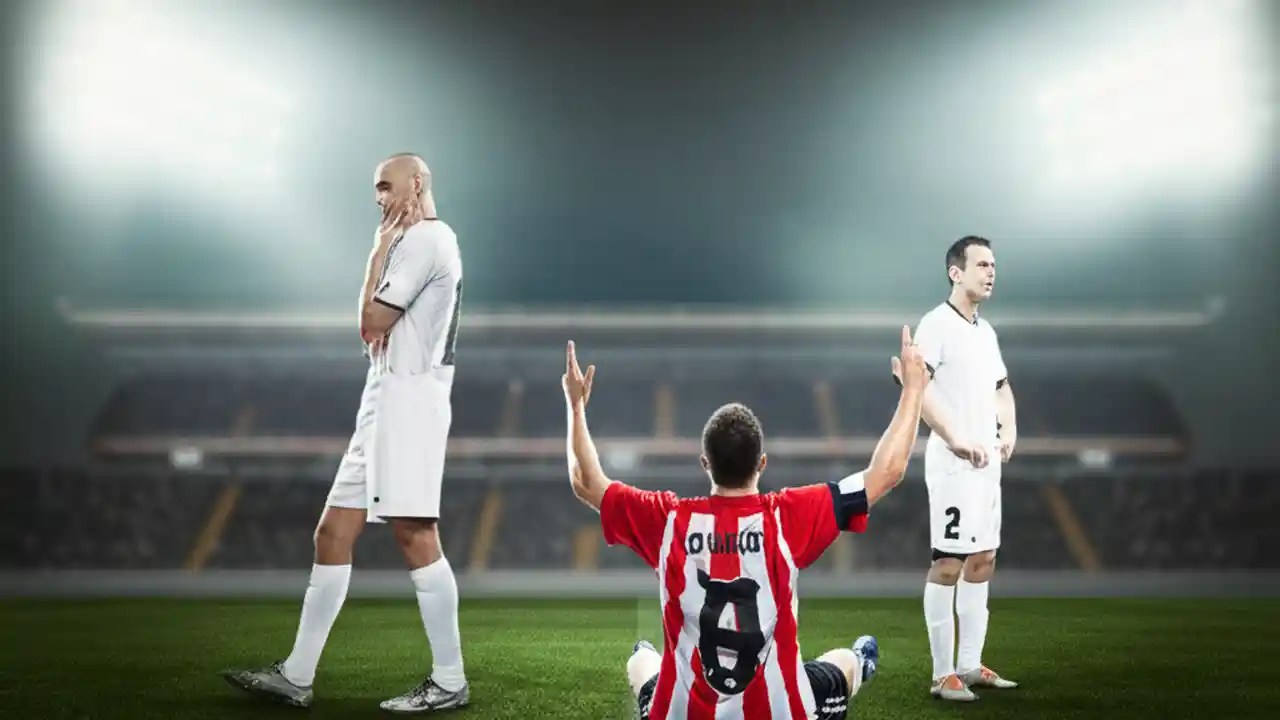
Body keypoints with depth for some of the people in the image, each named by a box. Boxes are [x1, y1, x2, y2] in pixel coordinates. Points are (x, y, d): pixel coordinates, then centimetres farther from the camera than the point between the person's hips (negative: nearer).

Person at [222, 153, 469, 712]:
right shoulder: (417, 243, 26)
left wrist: (379, 253, 1)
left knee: (414, 534, -13)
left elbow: (370, 325, -8)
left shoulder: (424, 239, -7)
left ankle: (450, 681, -8)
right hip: (385, 402, 11)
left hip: (409, 399, -11)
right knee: (333, 533, 7)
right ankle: (296, 676, 10)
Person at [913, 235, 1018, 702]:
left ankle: (969, 666, 21)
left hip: (987, 461, 9)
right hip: (953, 463, -9)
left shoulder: (986, 330, 16)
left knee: (982, 561, 12)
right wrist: (955, 439, -29)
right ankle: (944, 674, -1)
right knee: (949, 563, -7)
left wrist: (1008, 428, 8)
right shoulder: (937, 324, -11)